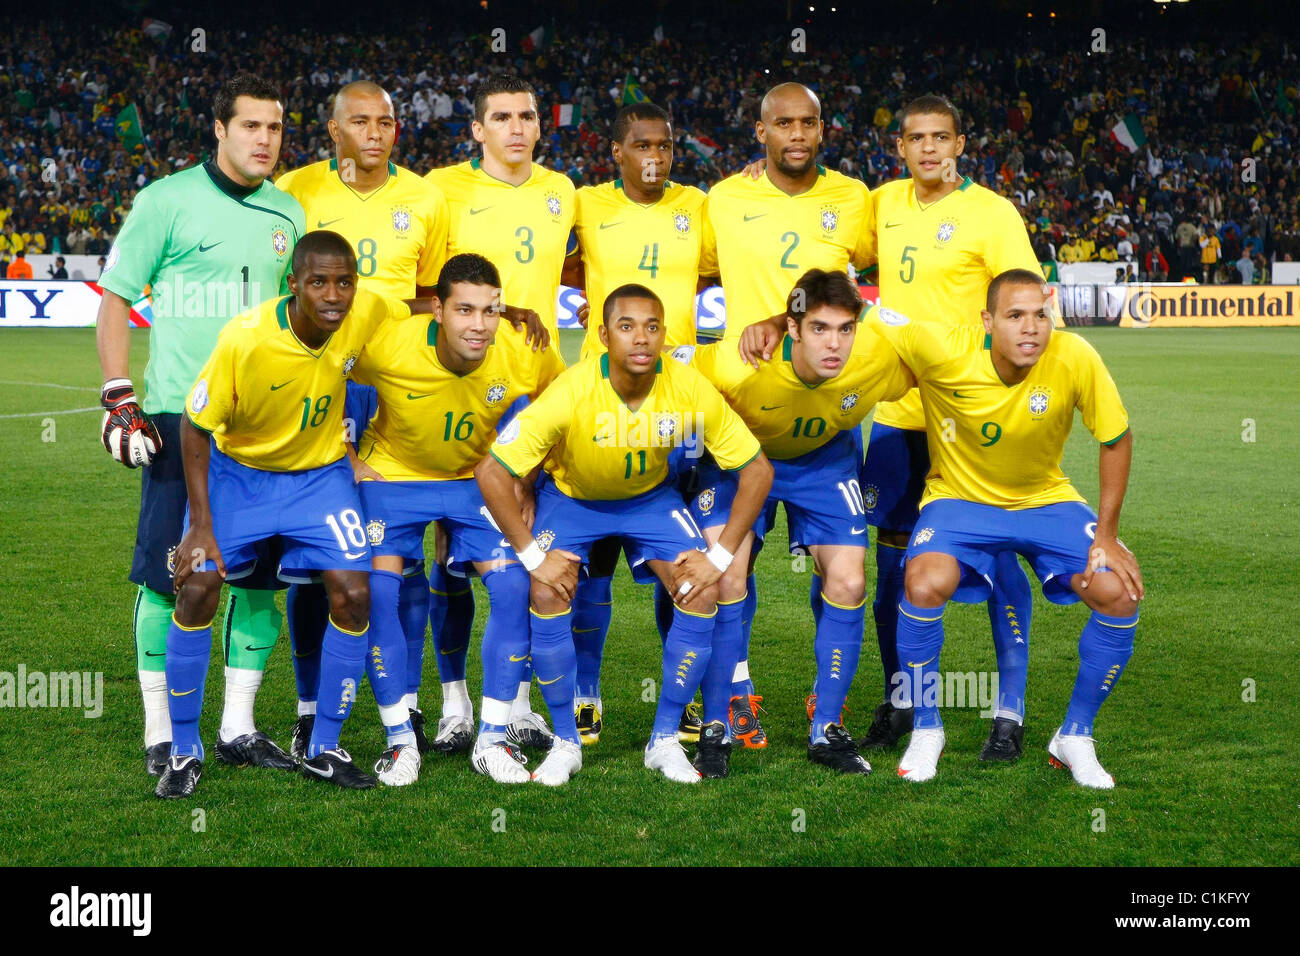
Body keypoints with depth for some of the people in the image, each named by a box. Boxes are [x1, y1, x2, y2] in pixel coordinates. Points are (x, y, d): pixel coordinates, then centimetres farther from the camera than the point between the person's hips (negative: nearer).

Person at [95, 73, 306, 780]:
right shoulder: (167, 200, -3)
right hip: (181, 418, -5)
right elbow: (114, 301, -1)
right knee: (167, 578, -2)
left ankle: (238, 728, 16)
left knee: (259, 576, 5)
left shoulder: (289, 213, 12)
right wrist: (120, 402, -8)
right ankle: (161, 735, 8)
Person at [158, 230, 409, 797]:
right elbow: (195, 427, -18)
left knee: (353, 595, -12)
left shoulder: (367, 314, -20)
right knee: (197, 587, -15)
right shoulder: (245, 339, -29)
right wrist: (202, 527, -20)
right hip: (236, 468, -2)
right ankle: (184, 752, 3)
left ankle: (324, 750, 6)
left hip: (320, 472, 2)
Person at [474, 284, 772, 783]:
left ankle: (665, 740, 0)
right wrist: (532, 555, -26)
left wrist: (720, 556, -19)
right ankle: (565, 742, -3)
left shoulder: (691, 390, -26)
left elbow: (756, 470, -16)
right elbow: (492, 472, -29)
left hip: (651, 495, 2)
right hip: (571, 495, -2)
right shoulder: (571, 393, -33)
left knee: (703, 595, -17)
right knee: (547, 597, -23)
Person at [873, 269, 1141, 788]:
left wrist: (1106, 535, -10)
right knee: (925, 583, -32)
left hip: (1046, 499, 2)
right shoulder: (942, 350, -26)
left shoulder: (1074, 358, -23)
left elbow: (1116, 439, -10)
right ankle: (926, 731, -5)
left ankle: (1075, 736, 6)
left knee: (1120, 593, -19)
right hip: (960, 496, -2)